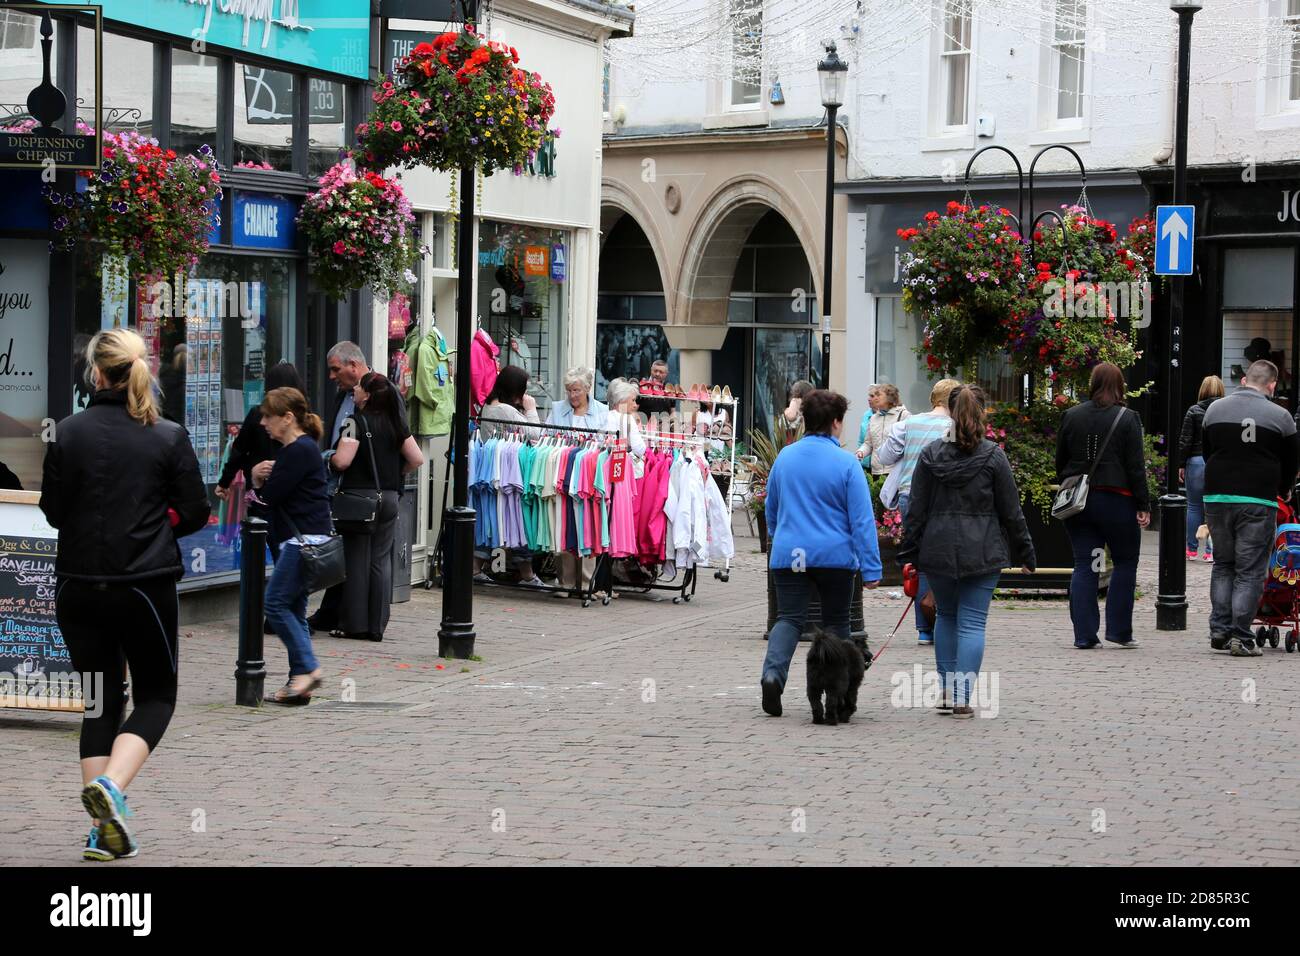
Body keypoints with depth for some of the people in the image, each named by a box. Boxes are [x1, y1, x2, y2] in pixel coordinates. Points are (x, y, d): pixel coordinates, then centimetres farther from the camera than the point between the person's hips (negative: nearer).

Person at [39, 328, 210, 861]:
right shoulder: (169, 437, -7)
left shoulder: (69, 432, -4)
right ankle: (111, 787, -14)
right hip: (145, 587, -2)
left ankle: (103, 829, 7)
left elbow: (52, 510, 2)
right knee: (155, 696, 12)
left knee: (100, 701, 12)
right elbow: (195, 514, -3)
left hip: (78, 587, 2)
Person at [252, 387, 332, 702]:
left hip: (305, 539, -11)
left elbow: (271, 495, -16)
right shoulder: (294, 449, 19)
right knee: (293, 609, 8)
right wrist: (259, 478, -4)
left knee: (276, 603, -12)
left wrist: (260, 479, 7)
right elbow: (268, 494, 18)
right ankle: (300, 682, 8)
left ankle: (307, 668, -10)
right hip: (299, 540, 11)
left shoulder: (300, 451, -13)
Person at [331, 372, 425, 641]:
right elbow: (417, 459, 5)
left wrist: (329, 459, 1)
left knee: (357, 561, 2)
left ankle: (355, 624, 5)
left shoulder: (357, 422, -11)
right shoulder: (395, 423, 6)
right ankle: (377, 626, 8)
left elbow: (342, 461, -19)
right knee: (381, 561, 8)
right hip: (389, 497, 5)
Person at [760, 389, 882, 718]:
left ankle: (773, 671, -23)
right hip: (834, 555, -3)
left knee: (789, 619, 3)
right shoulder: (846, 463, -8)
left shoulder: (784, 458, 6)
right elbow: (862, 520, -10)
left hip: (788, 555, 3)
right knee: (835, 622, 11)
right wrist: (871, 568, -9)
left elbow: (771, 509, 20)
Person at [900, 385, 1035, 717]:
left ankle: (947, 691, 19)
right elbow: (1011, 512, -2)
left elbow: (916, 511, 0)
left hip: (937, 550, 2)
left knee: (946, 616, 20)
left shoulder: (930, 454, -1)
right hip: (981, 552, -2)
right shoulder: (993, 457, -6)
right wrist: (1025, 555, 7)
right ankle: (962, 698, -7)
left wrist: (909, 553, 7)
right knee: (972, 623, 0)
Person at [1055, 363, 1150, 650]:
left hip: (1078, 500, 4)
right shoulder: (1127, 419, -7)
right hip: (1115, 500, -4)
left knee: (1084, 566, 6)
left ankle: (1084, 634, 2)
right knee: (1125, 562, 10)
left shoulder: (1071, 416, 5)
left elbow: (1061, 462, 10)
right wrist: (1143, 505, -5)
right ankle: (1119, 630, 6)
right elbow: (1135, 466, -8)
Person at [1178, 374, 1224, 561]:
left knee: (1194, 506, 9)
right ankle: (1211, 550, 3)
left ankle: (1192, 549, 14)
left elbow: (1185, 441, -3)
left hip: (1196, 462, -1)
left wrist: (1181, 465, 5)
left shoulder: (1194, 411, -3)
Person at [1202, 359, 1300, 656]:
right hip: (1258, 501, -4)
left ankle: (1219, 629, 9)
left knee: (1222, 565, 16)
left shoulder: (1215, 409, 7)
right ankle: (1241, 637, -5)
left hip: (1217, 497, 4)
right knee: (1250, 570, -1)